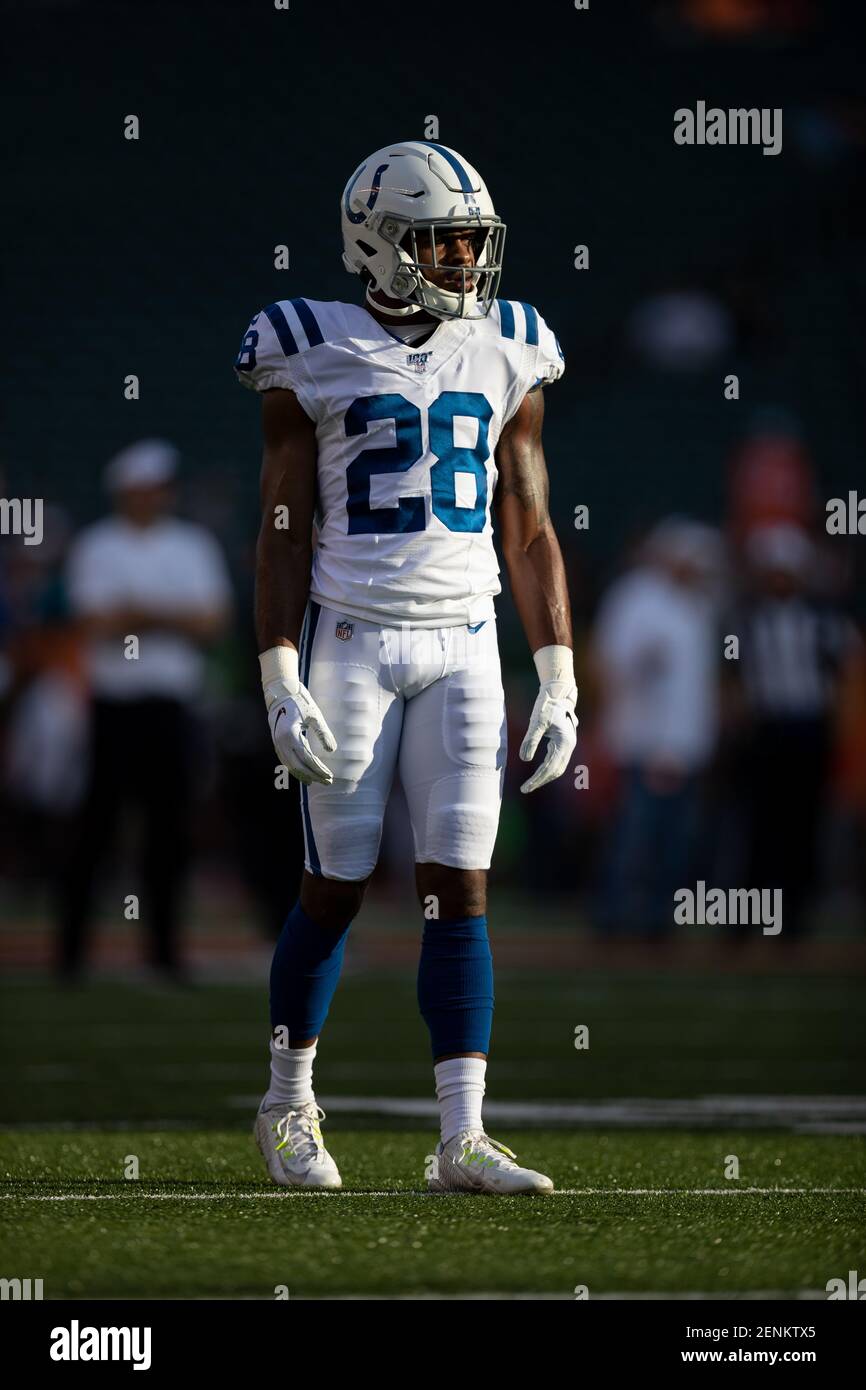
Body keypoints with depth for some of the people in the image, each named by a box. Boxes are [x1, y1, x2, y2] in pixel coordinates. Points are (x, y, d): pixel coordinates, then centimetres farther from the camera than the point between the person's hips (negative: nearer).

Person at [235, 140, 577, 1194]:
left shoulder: (505, 356, 8)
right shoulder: (318, 358, -3)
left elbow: (530, 533, 11)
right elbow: (283, 533, -2)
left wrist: (559, 682, 6)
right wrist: (280, 683, -9)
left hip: (463, 645, 3)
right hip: (351, 636, -3)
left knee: (459, 890, -4)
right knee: (336, 887, 2)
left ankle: (462, 1142, -6)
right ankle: (288, 1107, 23)